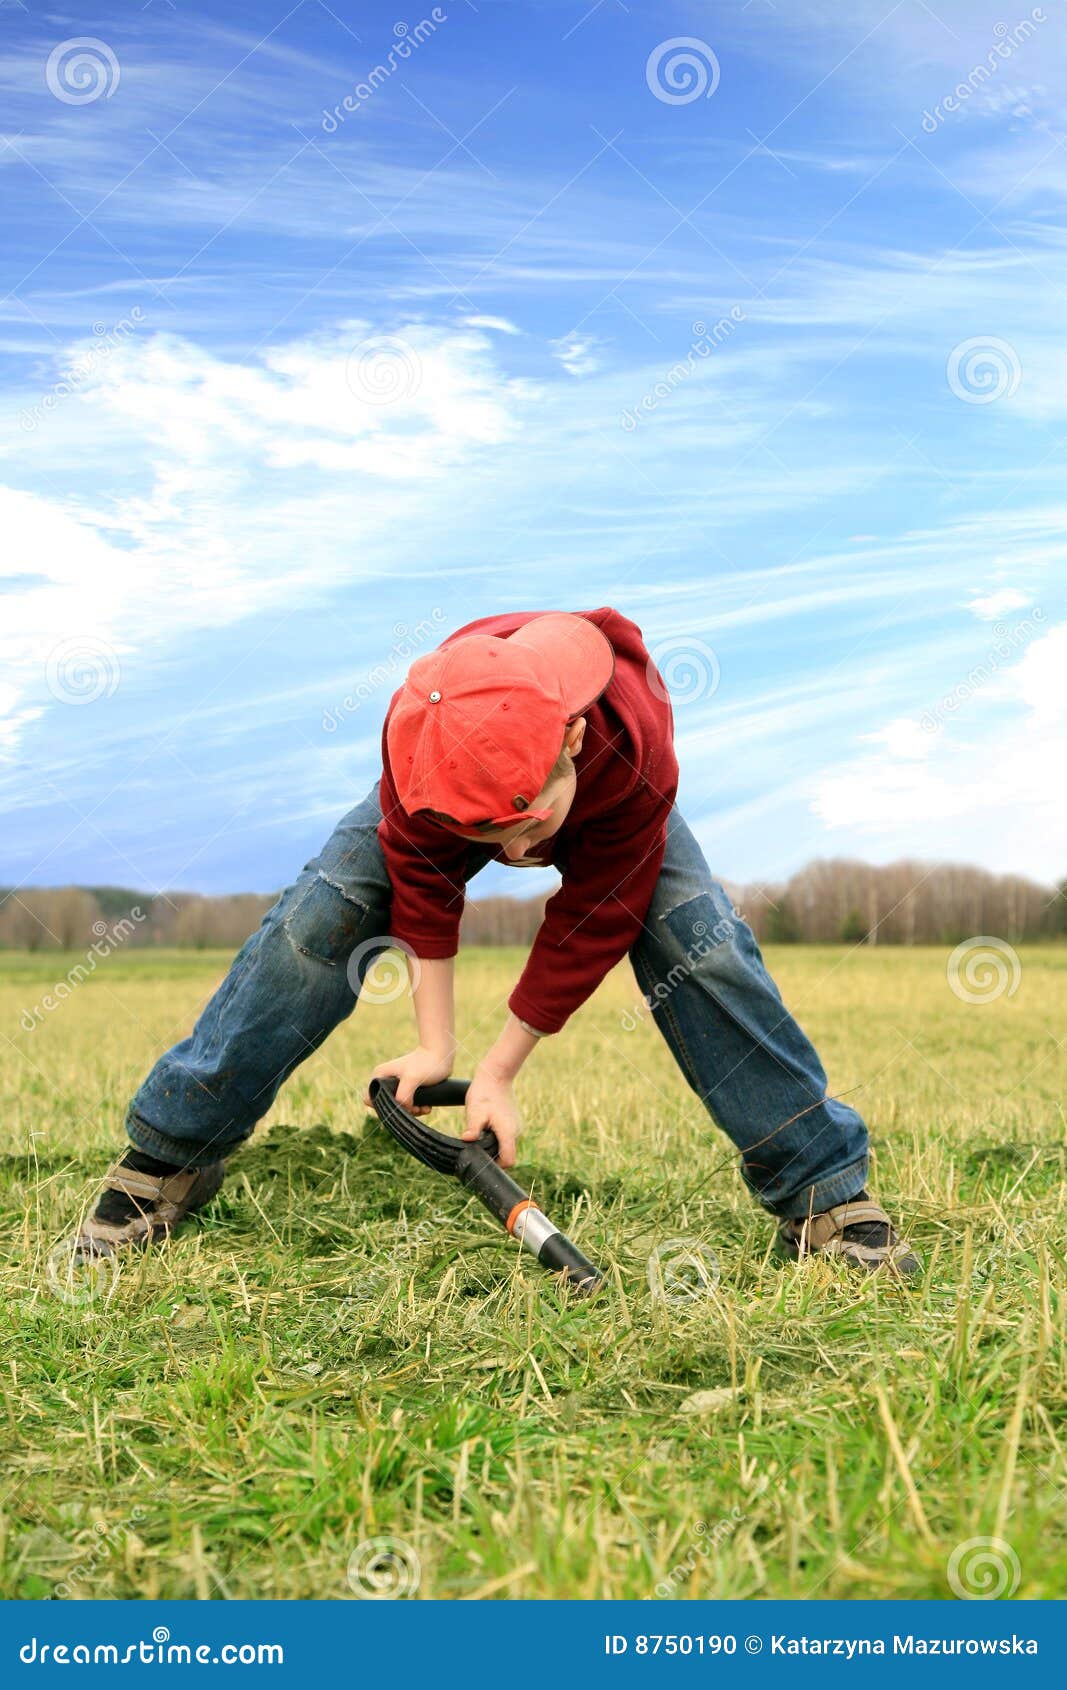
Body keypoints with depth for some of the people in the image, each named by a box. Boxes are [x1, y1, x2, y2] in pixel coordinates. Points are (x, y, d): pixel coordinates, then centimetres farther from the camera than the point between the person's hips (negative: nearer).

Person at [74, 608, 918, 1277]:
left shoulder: (634, 752, -44)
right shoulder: (418, 733, -41)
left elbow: (590, 923, -33)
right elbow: (423, 883, -24)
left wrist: (498, 1075, -28)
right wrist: (435, 1046, -24)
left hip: (603, 805, -1)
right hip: (450, 791, 1)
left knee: (699, 938, -26)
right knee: (318, 919, -16)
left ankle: (826, 1194, -14)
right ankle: (168, 1161, -5)